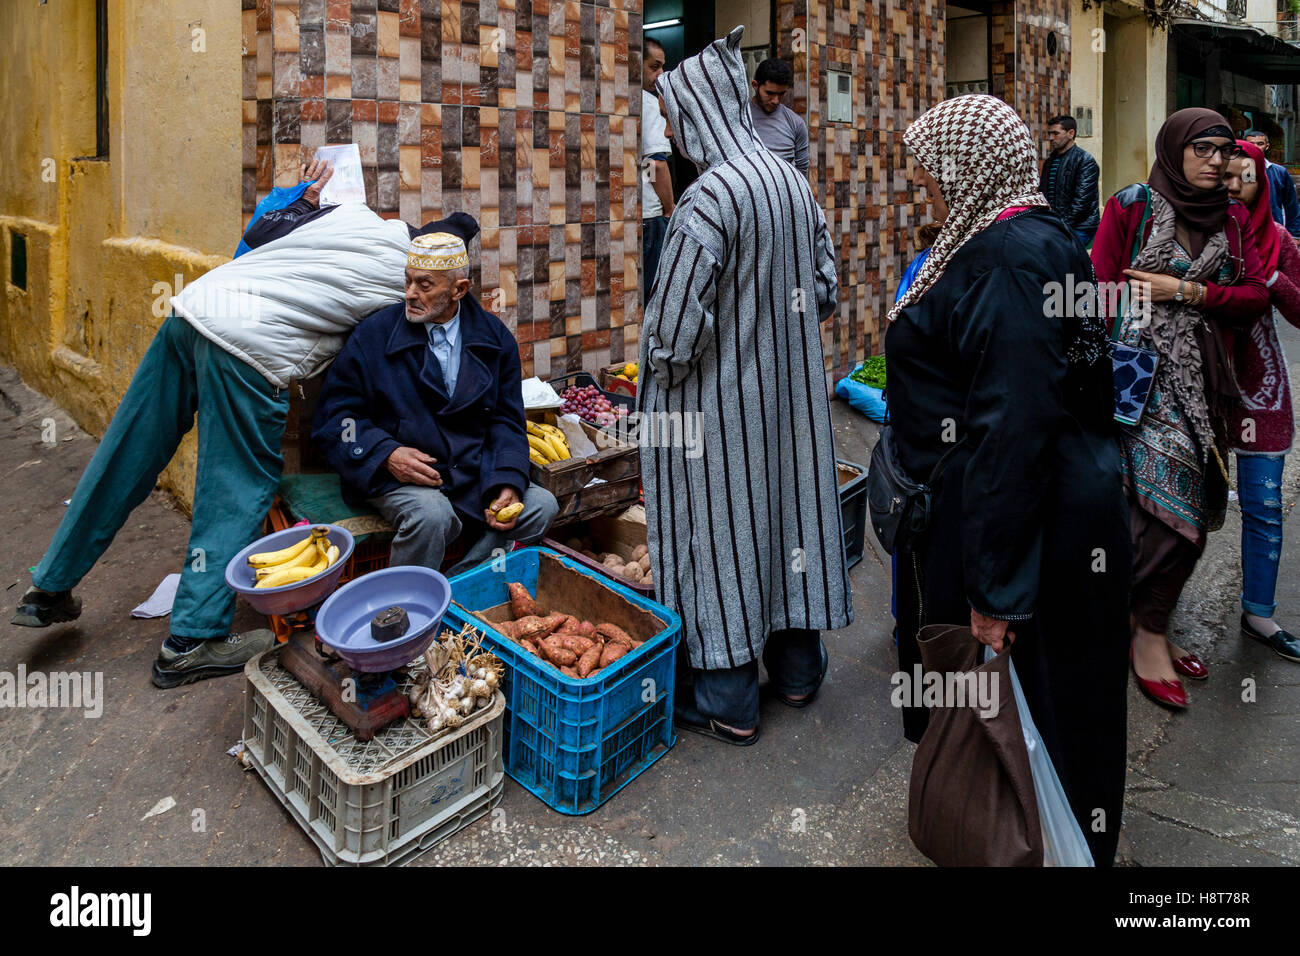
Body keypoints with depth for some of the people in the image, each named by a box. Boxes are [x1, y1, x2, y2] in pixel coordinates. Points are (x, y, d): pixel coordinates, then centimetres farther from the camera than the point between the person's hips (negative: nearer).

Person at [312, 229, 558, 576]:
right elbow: (333, 414, 0)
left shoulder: (494, 336, 7)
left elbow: (507, 420, 8)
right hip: (400, 476, -3)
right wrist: (384, 453, -18)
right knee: (431, 514, -34)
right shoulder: (374, 333, -1)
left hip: (475, 474, 4)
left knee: (541, 505, -17)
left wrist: (508, 482, -9)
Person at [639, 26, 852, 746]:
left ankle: (728, 704, 18)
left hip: (721, 400, -8)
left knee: (720, 530, 4)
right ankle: (797, 670, 34)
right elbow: (824, 286, 12)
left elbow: (676, 318, -23)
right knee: (788, 504, 17)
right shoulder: (793, 181, 5)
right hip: (790, 389, 8)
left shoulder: (711, 194, -21)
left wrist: (658, 379, -5)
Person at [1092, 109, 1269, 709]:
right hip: (1144, 370, -5)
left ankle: (1152, 626, 18)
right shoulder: (1131, 206, 0)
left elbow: (1256, 296, 5)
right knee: (1171, 497, -12)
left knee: (1192, 507, 5)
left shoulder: (1233, 220, 14)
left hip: (1203, 375, 6)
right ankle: (1148, 634, 2)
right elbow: (1102, 292, -6)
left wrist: (1186, 290, -9)